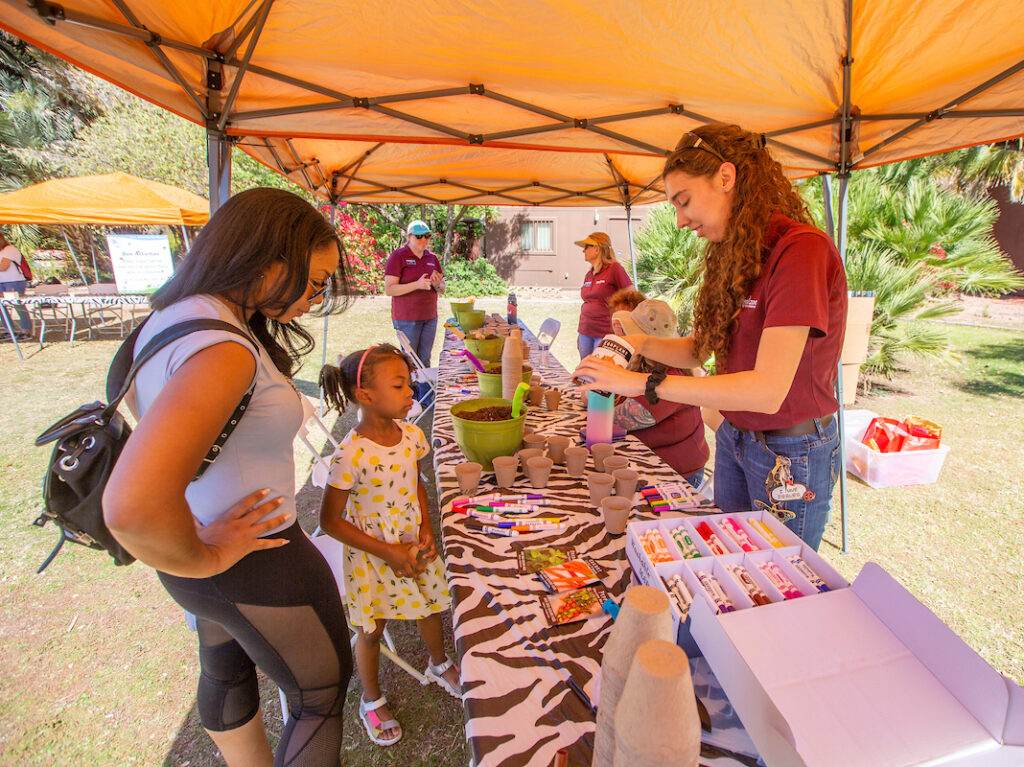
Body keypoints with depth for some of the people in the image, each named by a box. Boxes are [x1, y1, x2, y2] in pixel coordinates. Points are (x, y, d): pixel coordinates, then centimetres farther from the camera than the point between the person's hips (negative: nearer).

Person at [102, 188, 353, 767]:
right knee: (324, 697, 16)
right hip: (256, 564, -9)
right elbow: (133, 508, -44)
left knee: (226, 672, 32)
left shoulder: (175, 316, -2)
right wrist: (201, 559, -23)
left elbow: (135, 397, 18)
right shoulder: (223, 349, -33)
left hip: (219, 544, 10)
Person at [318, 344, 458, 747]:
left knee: (432, 605, 23)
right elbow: (330, 521, -21)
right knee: (371, 629, 16)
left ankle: (439, 664, 55)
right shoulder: (351, 455, -29)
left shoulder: (411, 435, -12)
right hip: (371, 557, -5)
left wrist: (426, 530, -5)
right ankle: (372, 700, 47)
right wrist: (388, 553, -19)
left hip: (414, 547, 5)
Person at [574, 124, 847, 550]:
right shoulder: (734, 257, 4)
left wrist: (644, 383, -29)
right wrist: (641, 344, -9)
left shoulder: (802, 251, -22)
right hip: (733, 437, 7)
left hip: (791, 455, -7)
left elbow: (767, 390, -29)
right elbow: (699, 349, 9)